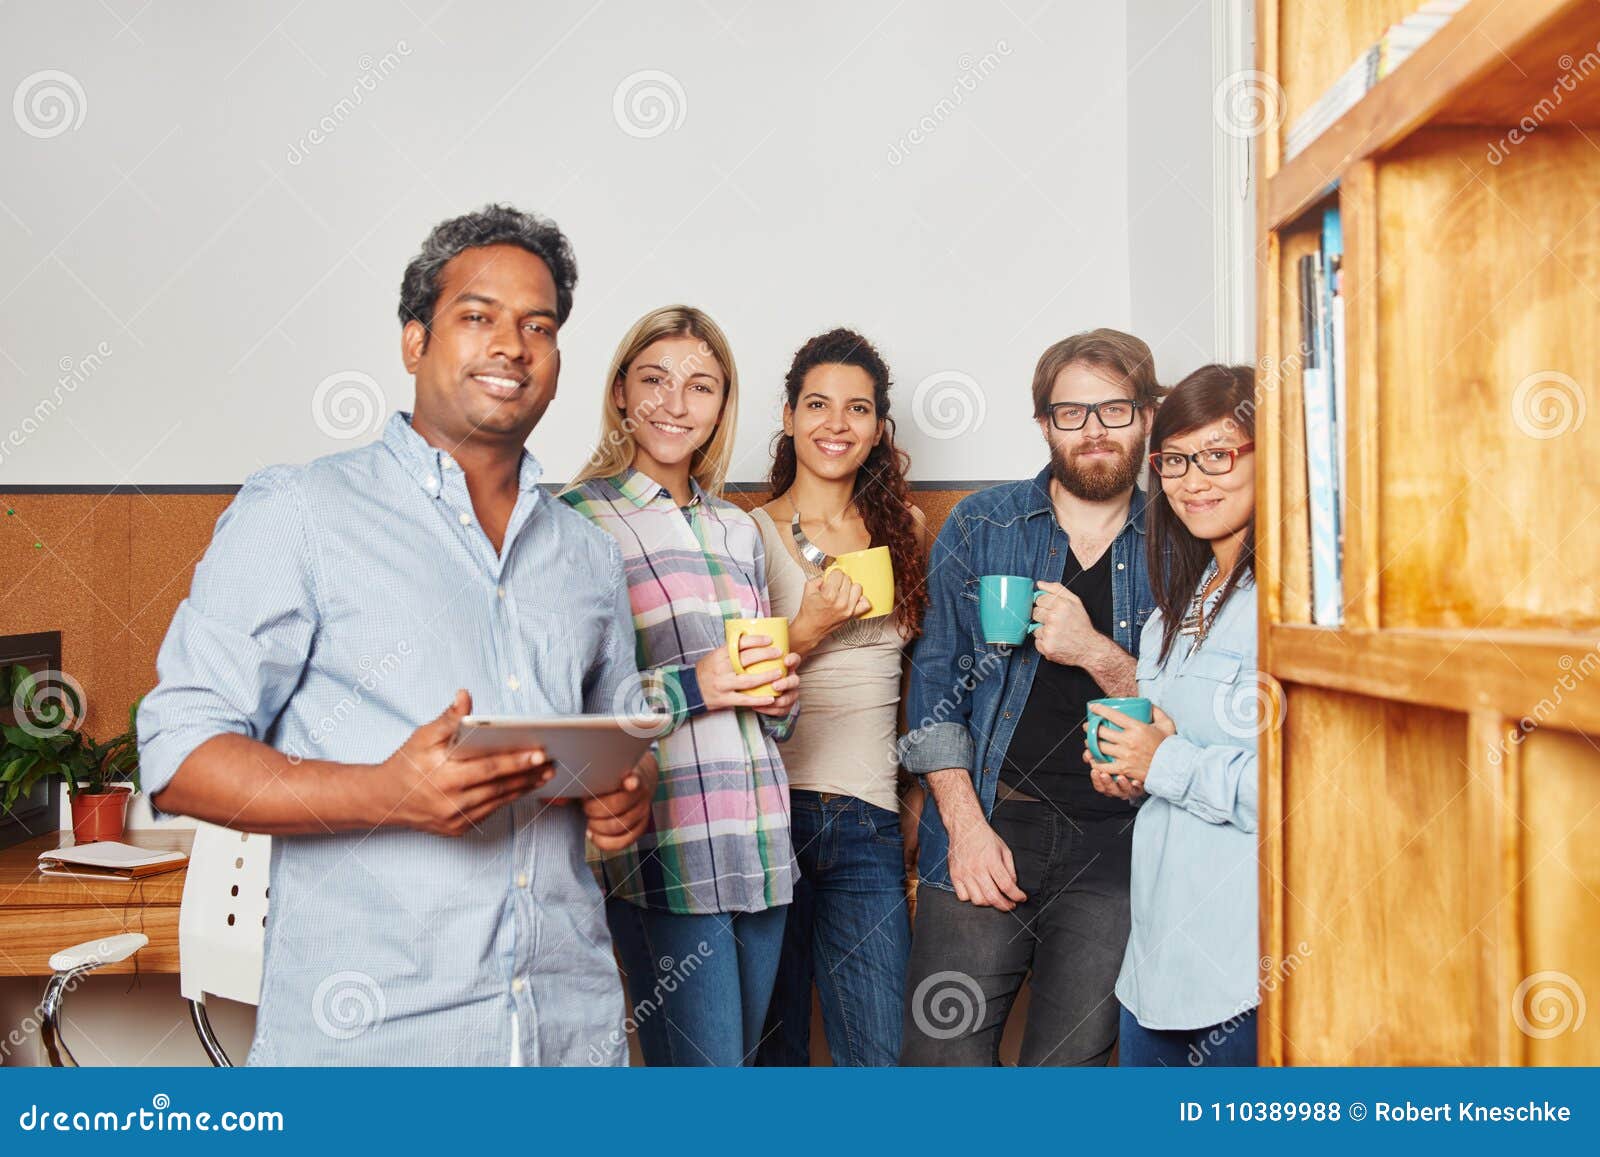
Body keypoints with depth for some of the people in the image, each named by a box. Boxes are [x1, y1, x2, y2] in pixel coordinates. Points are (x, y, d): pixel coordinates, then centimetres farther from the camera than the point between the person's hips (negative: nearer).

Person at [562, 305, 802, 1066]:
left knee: (740, 1055, 15)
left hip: (759, 844, 7)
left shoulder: (737, 528, 16)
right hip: (663, 851, -6)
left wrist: (779, 694, 3)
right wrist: (692, 688, -17)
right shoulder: (579, 518, -4)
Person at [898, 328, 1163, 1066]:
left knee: (1071, 1061, 5)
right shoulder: (981, 525, 6)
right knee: (942, 1054, -3)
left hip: (1113, 840, 0)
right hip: (985, 822, 0)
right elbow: (934, 686, 3)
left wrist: (1096, 653, -14)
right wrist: (967, 826, -6)